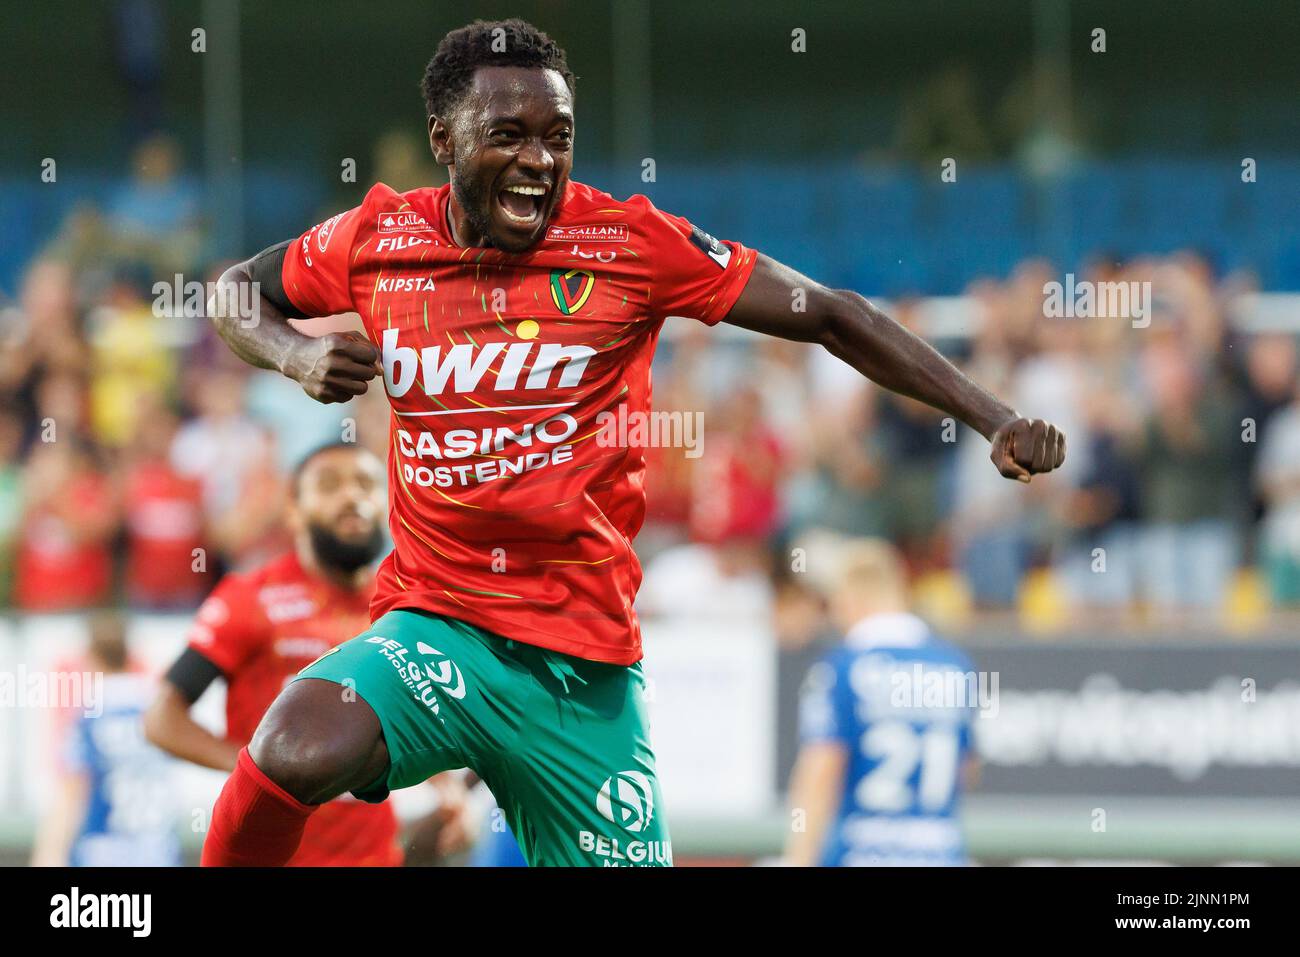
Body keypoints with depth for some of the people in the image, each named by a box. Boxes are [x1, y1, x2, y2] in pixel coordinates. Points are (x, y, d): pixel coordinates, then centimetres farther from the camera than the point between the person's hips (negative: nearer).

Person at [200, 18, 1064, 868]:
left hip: (588, 662, 1)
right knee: (297, 754, -29)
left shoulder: (627, 241, -4)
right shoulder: (379, 238, 1)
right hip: (433, 625, 0)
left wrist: (994, 418, -7)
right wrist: (293, 354, -4)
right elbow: (236, 291, 18)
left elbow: (830, 317, -1)